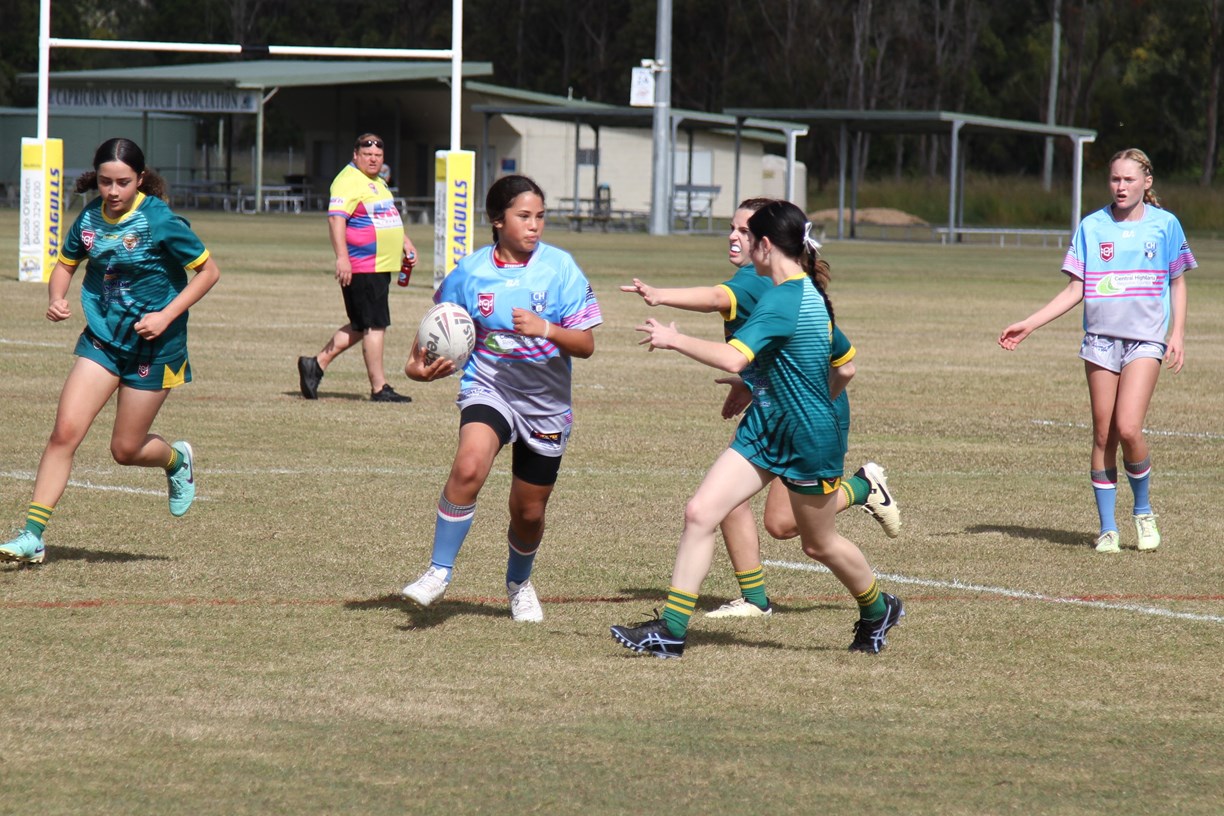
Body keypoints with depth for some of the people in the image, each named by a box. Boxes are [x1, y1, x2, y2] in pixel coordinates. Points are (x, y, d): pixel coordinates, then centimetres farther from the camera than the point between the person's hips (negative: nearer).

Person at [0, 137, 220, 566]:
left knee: (126, 450, 4)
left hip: (152, 344, -4)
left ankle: (178, 460, 40)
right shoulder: (91, 217, -1)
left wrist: (166, 315, -18)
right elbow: (66, 263, 16)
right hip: (102, 337, 4)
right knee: (65, 432, -11)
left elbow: (208, 270, -9)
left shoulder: (159, 220, -15)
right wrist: (56, 298, -6)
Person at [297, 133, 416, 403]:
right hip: (362, 269, -10)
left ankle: (316, 365, 22)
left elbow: (390, 218, 34)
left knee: (361, 326, 14)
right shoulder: (349, 182, -12)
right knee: (375, 326, -7)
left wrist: (406, 244, 26)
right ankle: (379, 388, -3)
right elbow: (336, 218, -22)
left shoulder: (378, 183, 20)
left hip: (381, 267, 10)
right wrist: (342, 257, -31)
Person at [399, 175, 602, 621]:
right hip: (488, 388, -1)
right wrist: (418, 362, -4)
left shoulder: (560, 268, -7)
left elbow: (586, 345, -8)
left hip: (546, 402, 1)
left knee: (529, 512, 12)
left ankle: (519, 583, 44)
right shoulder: (470, 272, -4)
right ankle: (440, 571, -18)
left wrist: (544, 329, -26)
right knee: (468, 466, -32)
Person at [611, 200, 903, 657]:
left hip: (809, 440, -9)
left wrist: (674, 340, -23)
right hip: (764, 429, 9)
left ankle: (879, 611, 39)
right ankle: (670, 631, -7)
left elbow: (733, 359, -33)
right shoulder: (810, 294, 7)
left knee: (819, 543, 12)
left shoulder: (781, 300, -23)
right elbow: (844, 367, 18)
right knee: (699, 513, -6)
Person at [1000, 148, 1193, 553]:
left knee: (1128, 428, -16)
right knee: (1103, 434, 0)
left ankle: (1143, 511, 7)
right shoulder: (1092, 227, 5)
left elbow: (1177, 283, 12)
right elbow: (1075, 290, 7)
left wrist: (1177, 334, 0)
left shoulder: (1165, 225, 3)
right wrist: (1029, 324, 0)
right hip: (1101, 338, 2)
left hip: (1146, 338, -2)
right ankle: (1107, 527, 9)